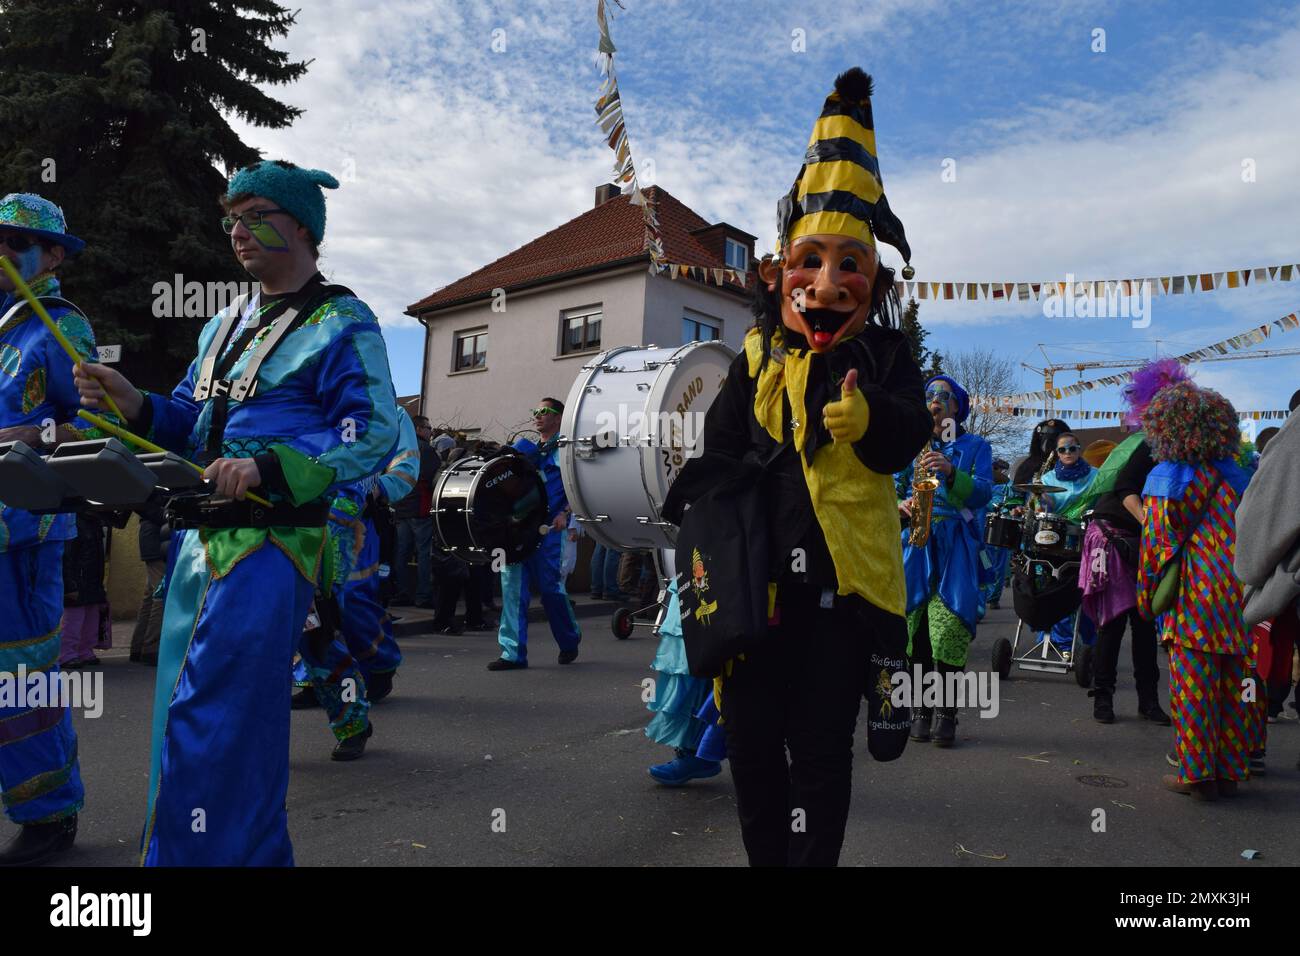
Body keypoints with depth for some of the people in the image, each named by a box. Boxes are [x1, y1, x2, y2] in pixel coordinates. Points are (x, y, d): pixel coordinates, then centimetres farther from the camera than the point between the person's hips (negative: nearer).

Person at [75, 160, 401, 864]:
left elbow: (375, 435, -15)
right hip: (199, 539, 8)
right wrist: (135, 404, 2)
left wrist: (268, 470, -25)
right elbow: (194, 424, 23)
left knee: (203, 725, -9)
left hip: (267, 543, -8)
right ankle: (257, 852, 30)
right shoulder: (226, 324, 20)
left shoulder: (340, 323, -4)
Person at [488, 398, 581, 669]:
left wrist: (565, 513, -19)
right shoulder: (527, 448, 22)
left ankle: (570, 639, 23)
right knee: (513, 585, -4)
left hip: (548, 528, -5)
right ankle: (513, 652, -1)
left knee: (550, 586, -1)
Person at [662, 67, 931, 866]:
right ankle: (766, 856, 33)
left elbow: (908, 440, -13)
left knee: (822, 748, 6)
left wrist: (870, 419, -34)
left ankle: (814, 857, 23)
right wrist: (705, 521, -4)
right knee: (751, 739, 12)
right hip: (759, 570, 3)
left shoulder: (885, 354, 3)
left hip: (845, 569, -2)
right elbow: (719, 451, 9)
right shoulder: (759, 354, 7)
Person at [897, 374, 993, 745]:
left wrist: (951, 472, -20)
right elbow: (891, 488, 11)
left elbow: (983, 491, -2)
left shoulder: (975, 446, 13)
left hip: (957, 544, -2)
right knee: (916, 625, -2)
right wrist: (902, 505, -11)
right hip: (916, 541, 2)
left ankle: (946, 713, -2)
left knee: (950, 625, -12)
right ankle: (921, 710, 10)